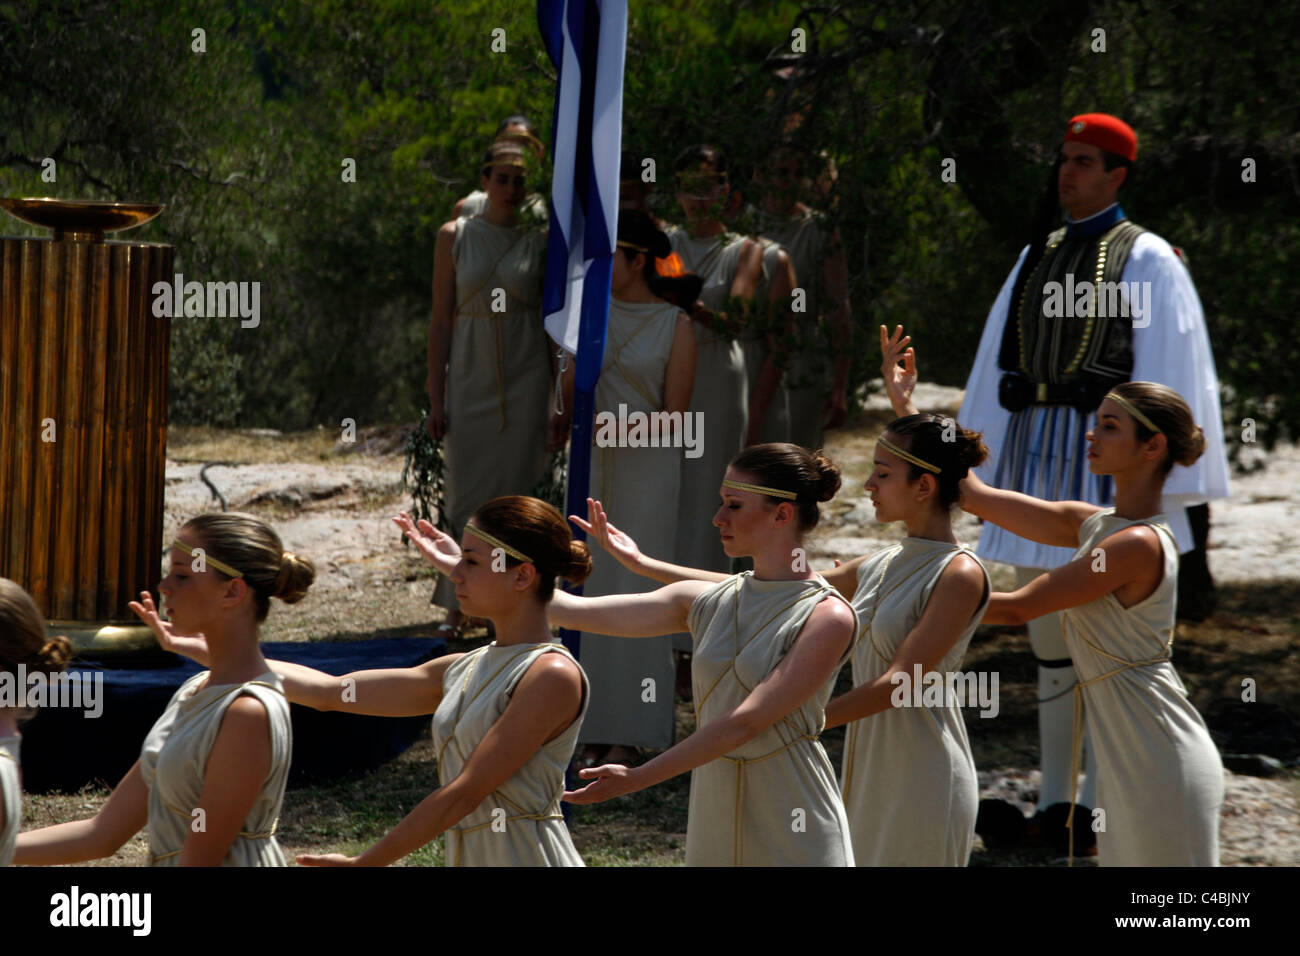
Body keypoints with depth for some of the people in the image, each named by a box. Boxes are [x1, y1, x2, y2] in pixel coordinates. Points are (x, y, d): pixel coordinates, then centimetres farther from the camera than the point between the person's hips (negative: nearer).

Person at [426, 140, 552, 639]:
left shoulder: (539, 242, 2)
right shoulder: (455, 236, 3)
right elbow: (441, 320, 3)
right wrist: (435, 396, -1)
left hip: (525, 381, -1)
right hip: (470, 377, 1)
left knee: (518, 493, 0)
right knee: (466, 491, 1)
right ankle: (459, 607, 9)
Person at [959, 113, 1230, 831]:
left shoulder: (1144, 259, -2)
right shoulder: (1037, 256, 16)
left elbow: (1168, 370, -7)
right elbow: (1000, 361, 18)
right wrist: (982, 461, 15)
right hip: (1034, 449, 6)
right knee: (1047, 634, 10)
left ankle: (1099, 807, 2)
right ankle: (1053, 800, 16)